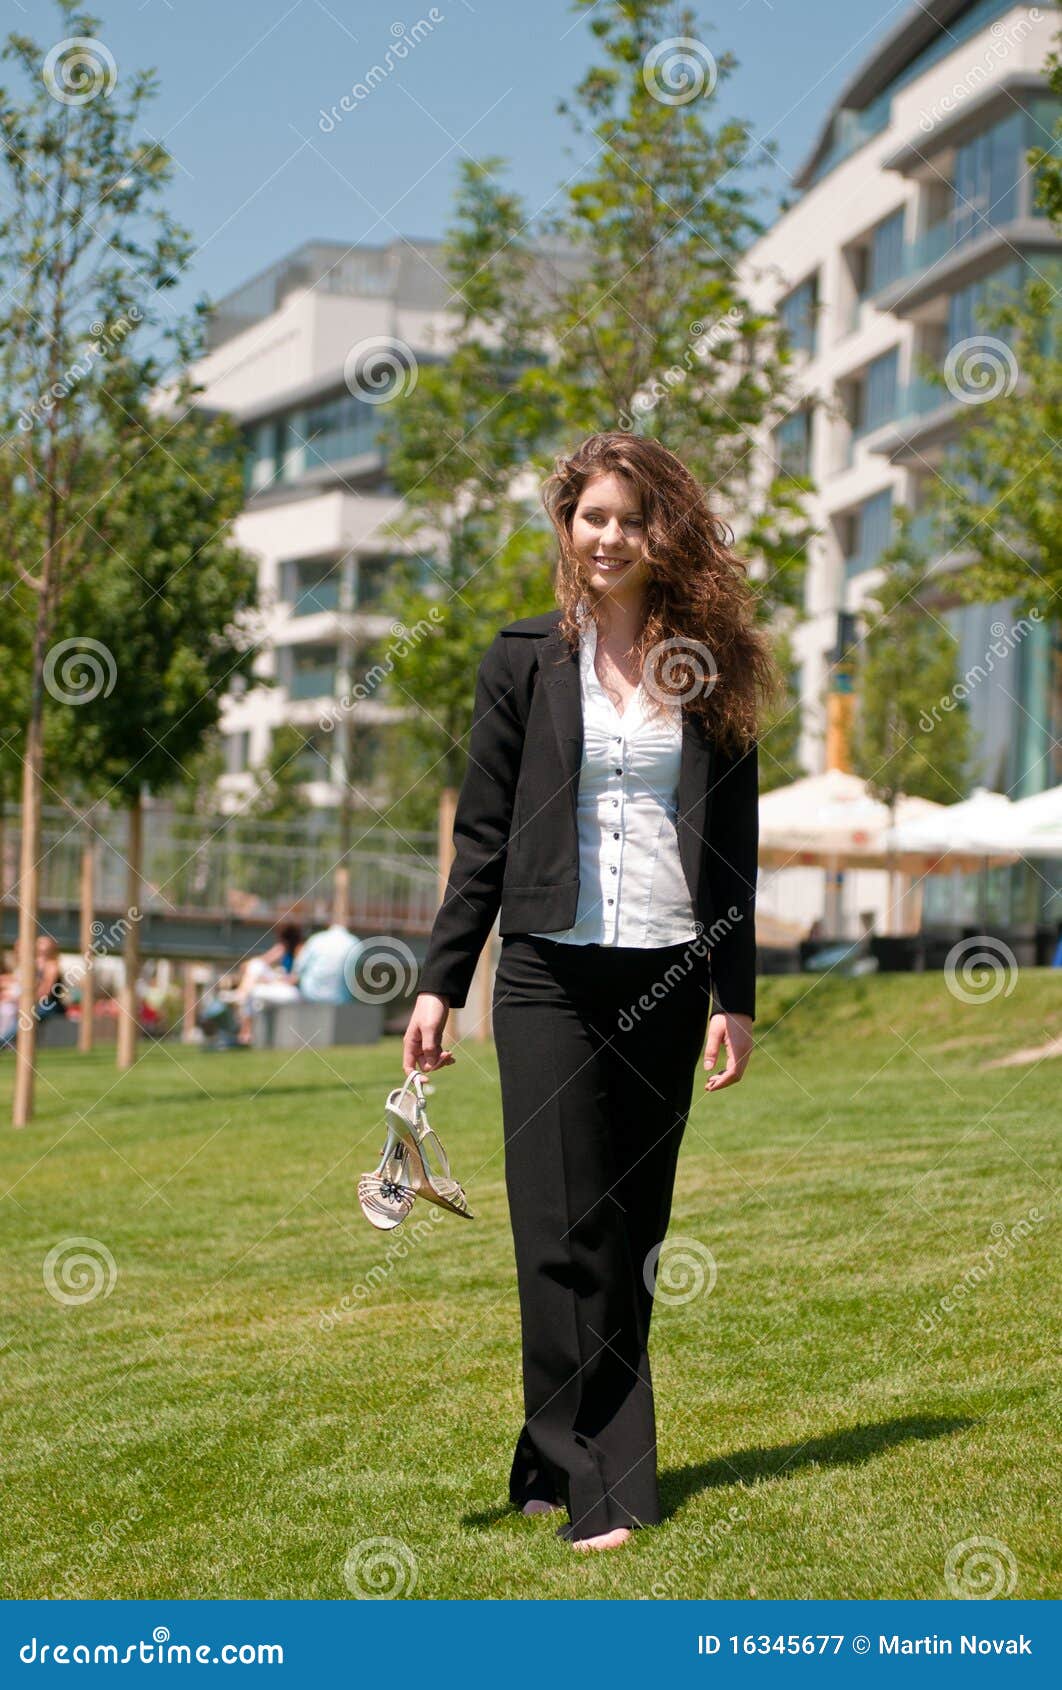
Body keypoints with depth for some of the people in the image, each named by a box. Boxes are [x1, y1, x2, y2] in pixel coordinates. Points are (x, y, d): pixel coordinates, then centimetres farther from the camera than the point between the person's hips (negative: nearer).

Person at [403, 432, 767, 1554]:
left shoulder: (711, 671, 8)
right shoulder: (525, 659, 6)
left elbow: (734, 844, 8)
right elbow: (483, 832, 6)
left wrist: (734, 994, 2)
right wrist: (439, 982, 2)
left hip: (667, 980, 2)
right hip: (550, 972, -2)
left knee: (631, 1234, 5)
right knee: (566, 1232, -7)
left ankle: (555, 1461, 18)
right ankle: (602, 1490, -5)